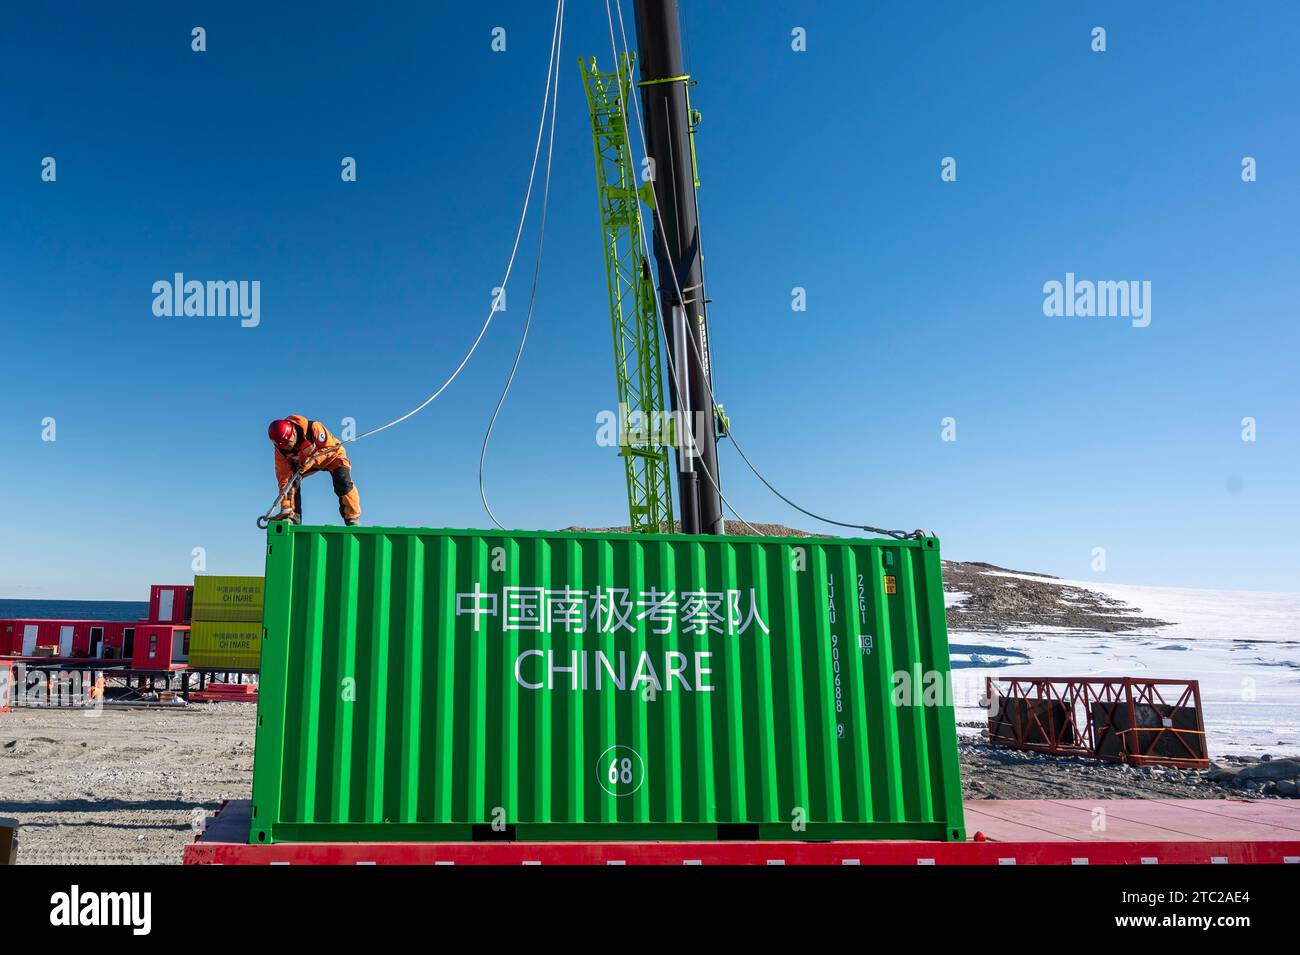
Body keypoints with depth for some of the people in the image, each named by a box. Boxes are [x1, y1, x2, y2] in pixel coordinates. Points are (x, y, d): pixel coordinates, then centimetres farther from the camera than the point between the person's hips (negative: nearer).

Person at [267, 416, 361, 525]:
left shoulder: (313, 428, -37)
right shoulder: (280, 450, -24)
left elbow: (331, 448, -29)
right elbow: (284, 477, -23)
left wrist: (310, 460, -44)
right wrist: (285, 507, -32)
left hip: (332, 455, -4)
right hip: (306, 463, 4)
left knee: (343, 480, -28)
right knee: (291, 478, -20)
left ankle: (352, 518, -19)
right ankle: (292, 518, -13)